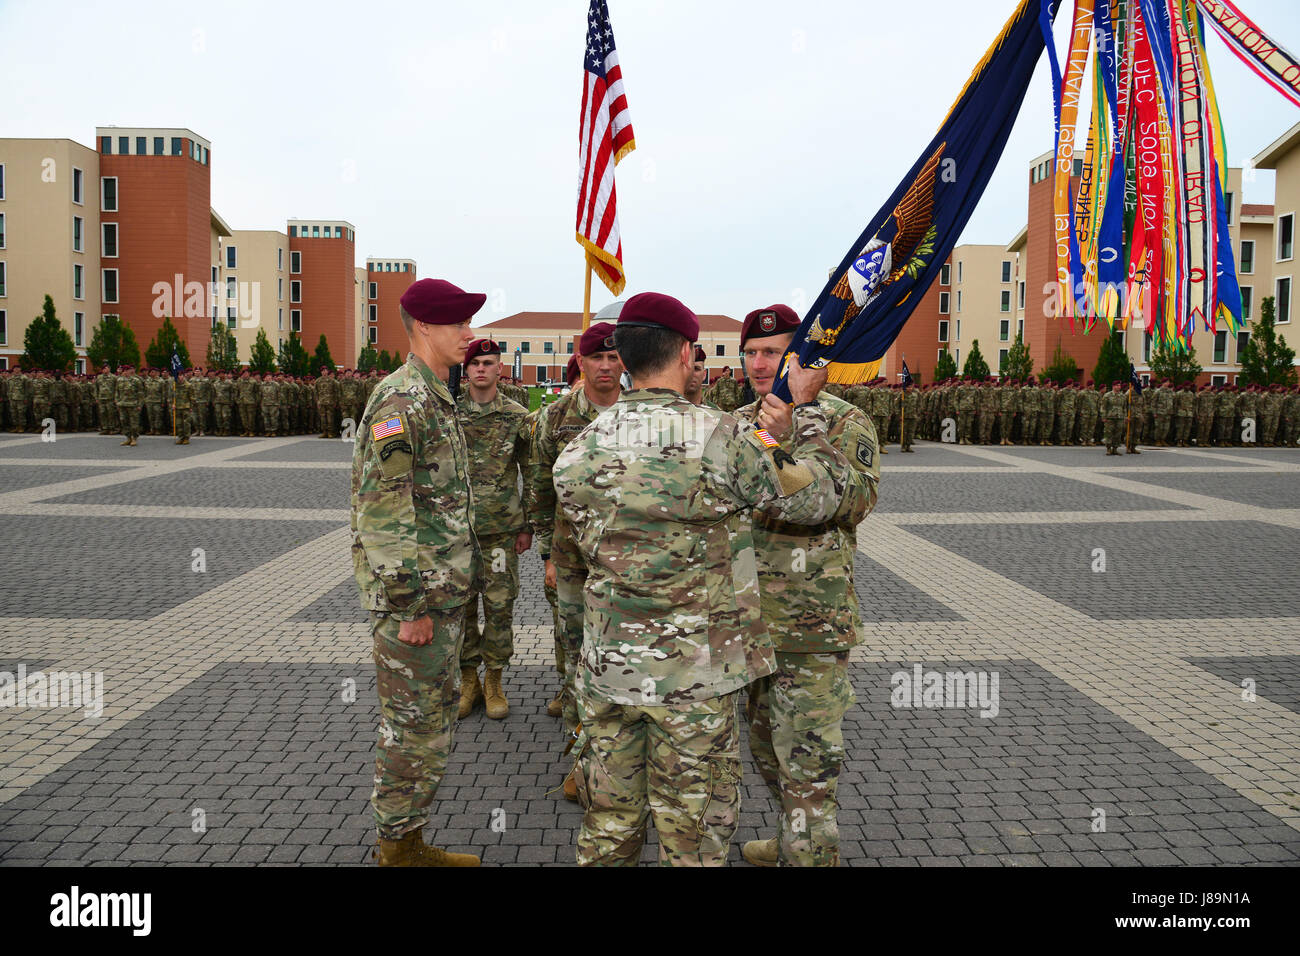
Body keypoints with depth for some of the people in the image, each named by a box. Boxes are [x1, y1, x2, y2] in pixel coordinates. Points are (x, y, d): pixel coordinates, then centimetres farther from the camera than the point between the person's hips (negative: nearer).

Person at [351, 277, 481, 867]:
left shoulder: (434, 399, 14)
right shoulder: (401, 401, -17)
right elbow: (383, 512, -23)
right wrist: (410, 607, -21)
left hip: (440, 594, 10)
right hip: (413, 597, -10)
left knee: (432, 715, 17)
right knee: (413, 726, 1)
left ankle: (409, 841, 31)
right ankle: (398, 847, 17)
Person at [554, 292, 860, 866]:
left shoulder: (577, 453, -2)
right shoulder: (722, 438, -16)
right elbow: (819, 498, -5)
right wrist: (807, 411, 9)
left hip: (607, 667, 5)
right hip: (693, 672, -4)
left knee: (607, 824, 20)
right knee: (692, 836, 13)